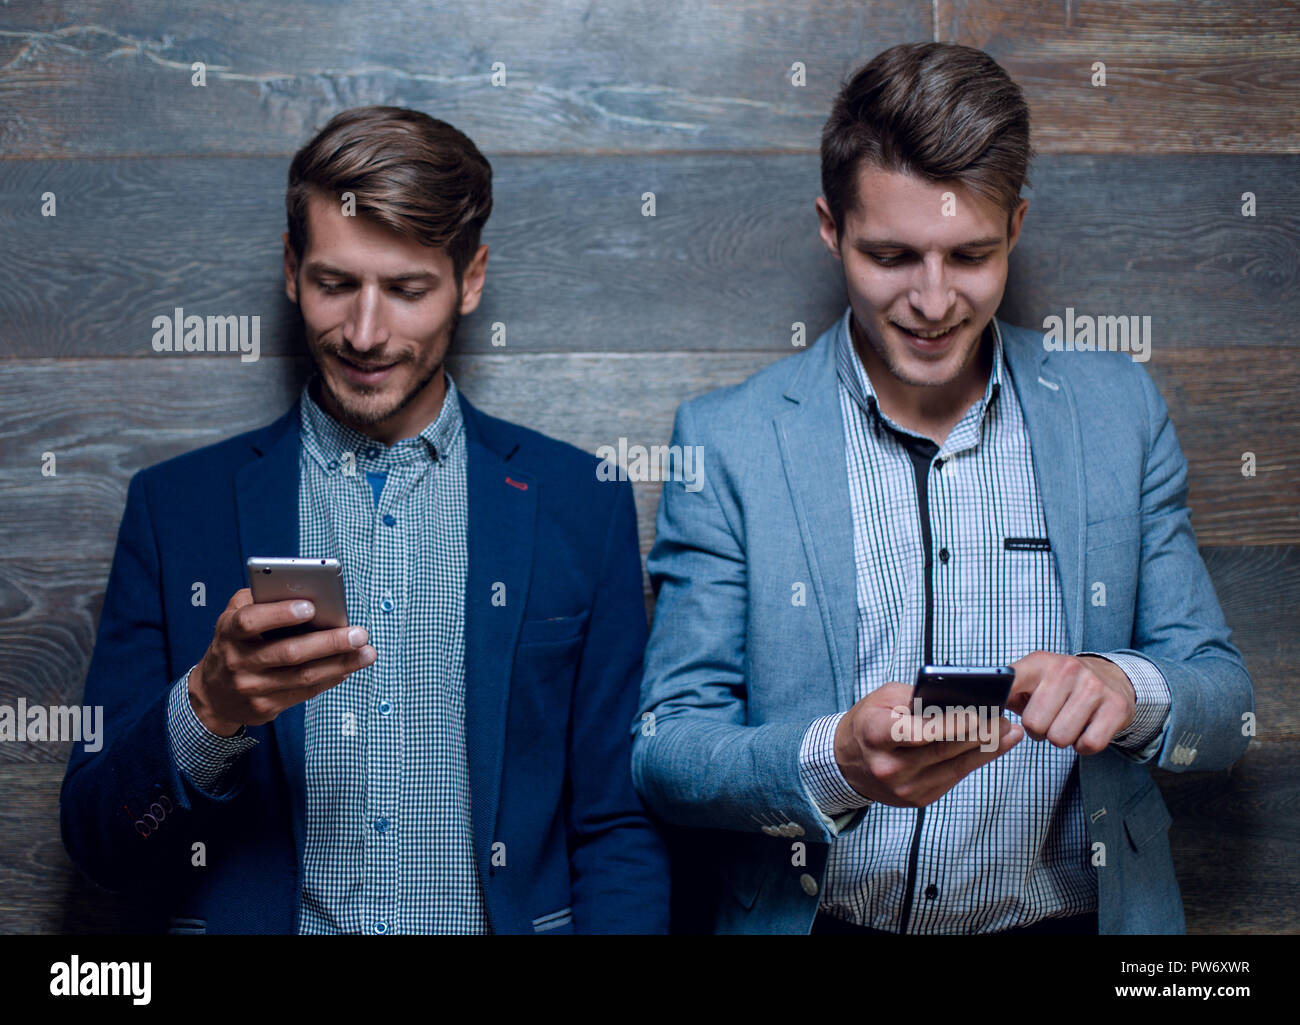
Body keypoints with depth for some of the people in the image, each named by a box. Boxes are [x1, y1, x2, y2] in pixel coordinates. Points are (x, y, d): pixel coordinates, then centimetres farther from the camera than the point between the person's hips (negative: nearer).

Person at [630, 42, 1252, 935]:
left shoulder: (1119, 411, 6)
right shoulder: (728, 441, 0)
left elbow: (1227, 707, 8)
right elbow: (664, 753, -2)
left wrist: (1128, 691, -14)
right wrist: (833, 762, -21)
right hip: (812, 917, 0)